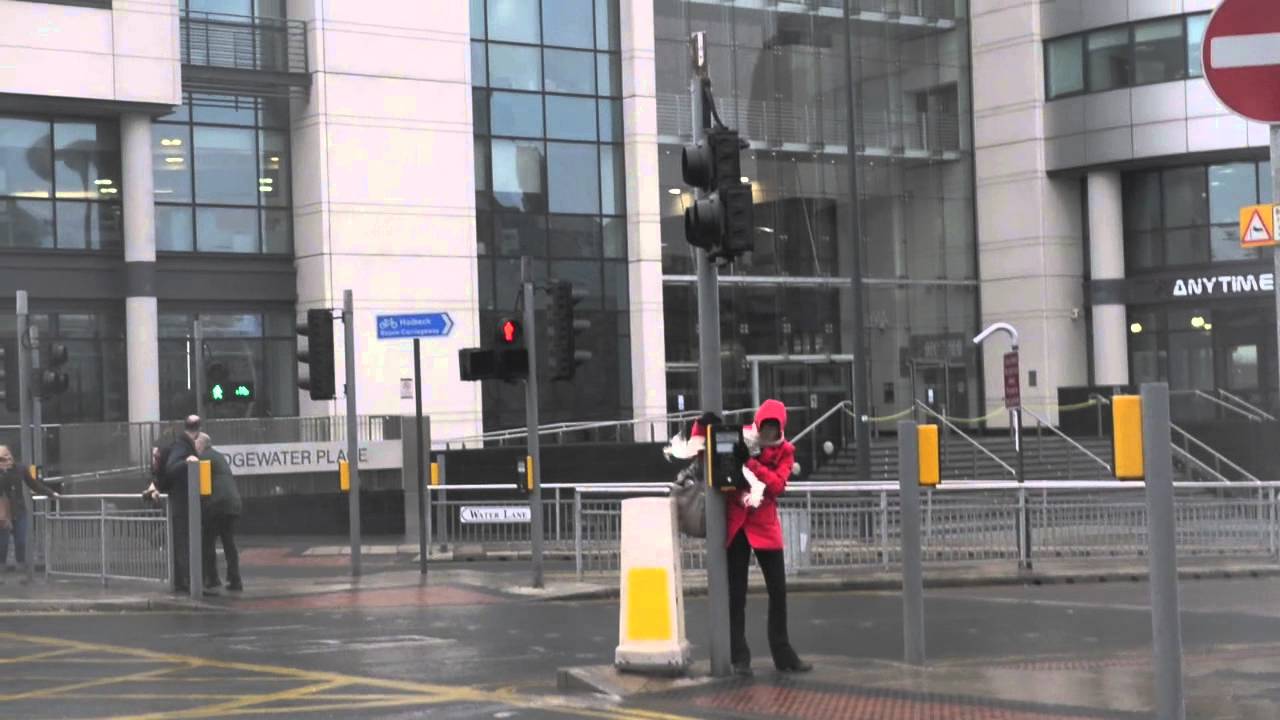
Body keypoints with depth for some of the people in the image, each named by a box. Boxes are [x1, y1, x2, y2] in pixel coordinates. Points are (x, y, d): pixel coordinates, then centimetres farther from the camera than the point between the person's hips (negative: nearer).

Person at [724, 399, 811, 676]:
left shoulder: (784, 450, -1)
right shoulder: (739, 439, -2)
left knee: (778, 590, 6)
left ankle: (783, 654, 19)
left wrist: (750, 462, -23)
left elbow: (777, 484, -15)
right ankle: (740, 657, 7)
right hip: (735, 523, -1)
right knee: (736, 592, 2)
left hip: (765, 525, 2)